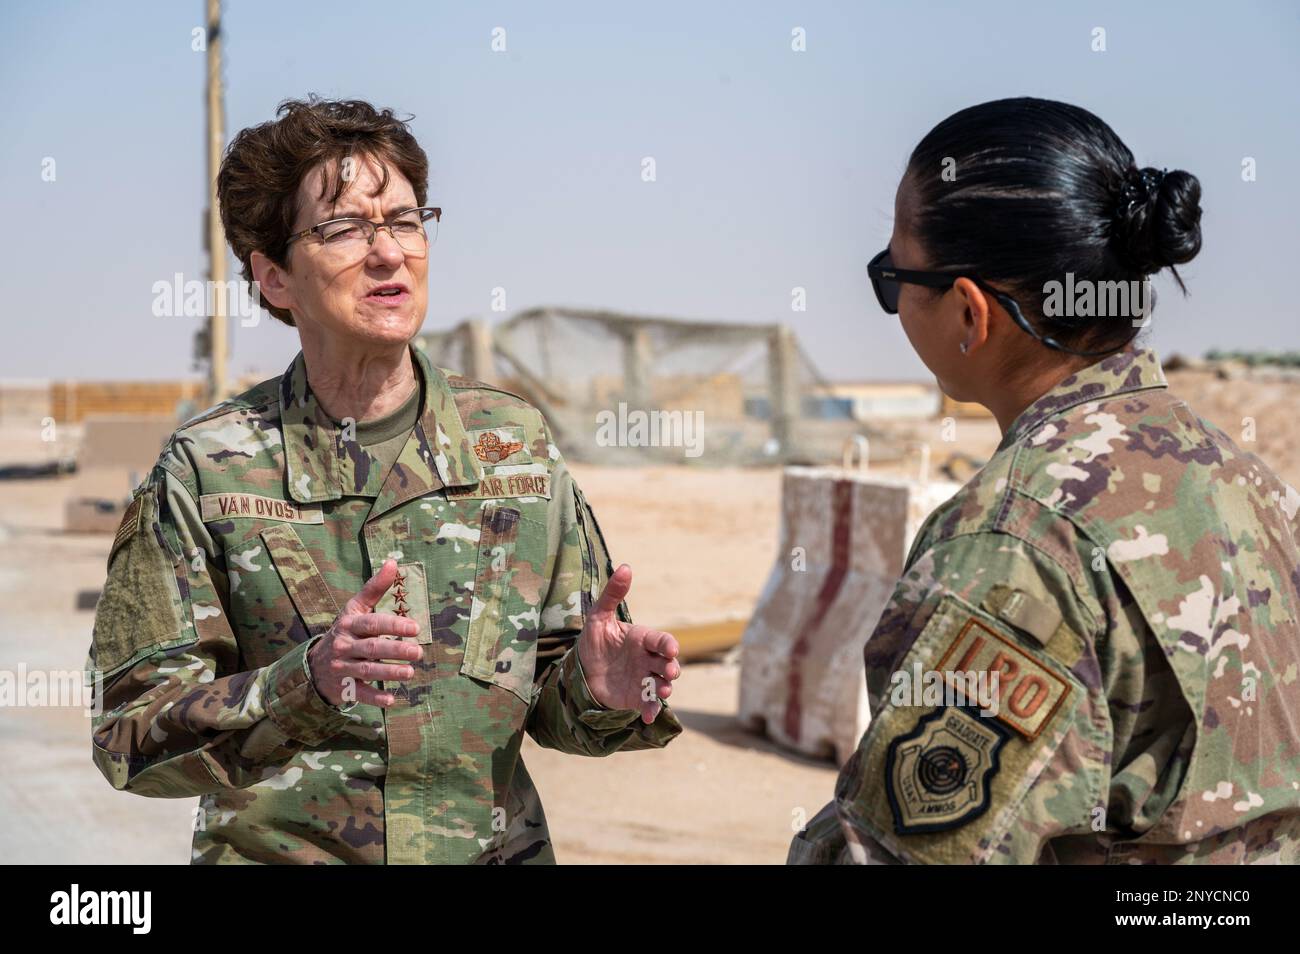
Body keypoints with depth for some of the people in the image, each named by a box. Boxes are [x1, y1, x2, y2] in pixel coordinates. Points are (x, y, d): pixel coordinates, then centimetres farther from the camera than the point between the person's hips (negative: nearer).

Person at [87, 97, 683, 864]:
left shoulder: (517, 441, 1)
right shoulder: (207, 469, -6)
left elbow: (552, 706, 6)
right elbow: (134, 739, -9)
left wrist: (597, 691, -15)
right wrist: (305, 682, -24)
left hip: (494, 848, 2)